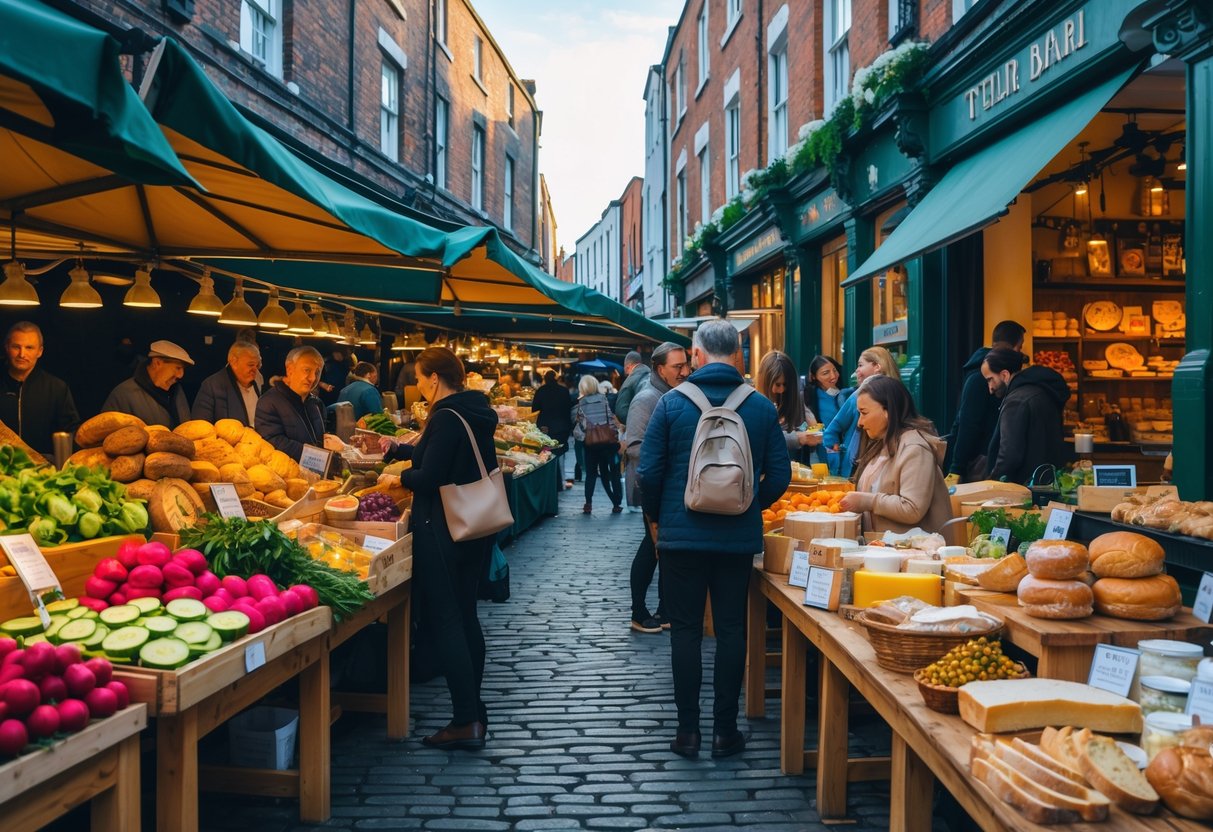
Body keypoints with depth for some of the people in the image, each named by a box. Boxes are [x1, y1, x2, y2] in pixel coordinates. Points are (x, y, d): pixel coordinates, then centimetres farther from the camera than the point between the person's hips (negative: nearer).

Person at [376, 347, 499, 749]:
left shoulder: (446, 418, -18)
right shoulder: (475, 412, 10)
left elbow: (429, 478, -20)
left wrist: (398, 477, -1)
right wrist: (398, 449, 27)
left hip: (444, 530, -9)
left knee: (444, 621, -3)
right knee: (465, 615, 17)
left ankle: (466, 722, -1)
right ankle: (474, 708, 26)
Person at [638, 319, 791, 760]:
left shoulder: (672, 402, -7)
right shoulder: (761, 407, -2)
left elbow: (649, 472, -7)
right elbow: (779, 475, 1)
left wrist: (658, 516, 10)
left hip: (682, 535, -1)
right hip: (739, 537, 2)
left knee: (685, 629, 8)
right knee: (731, 629, 10)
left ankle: (688, 730, 13)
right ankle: (725, 730, 17)